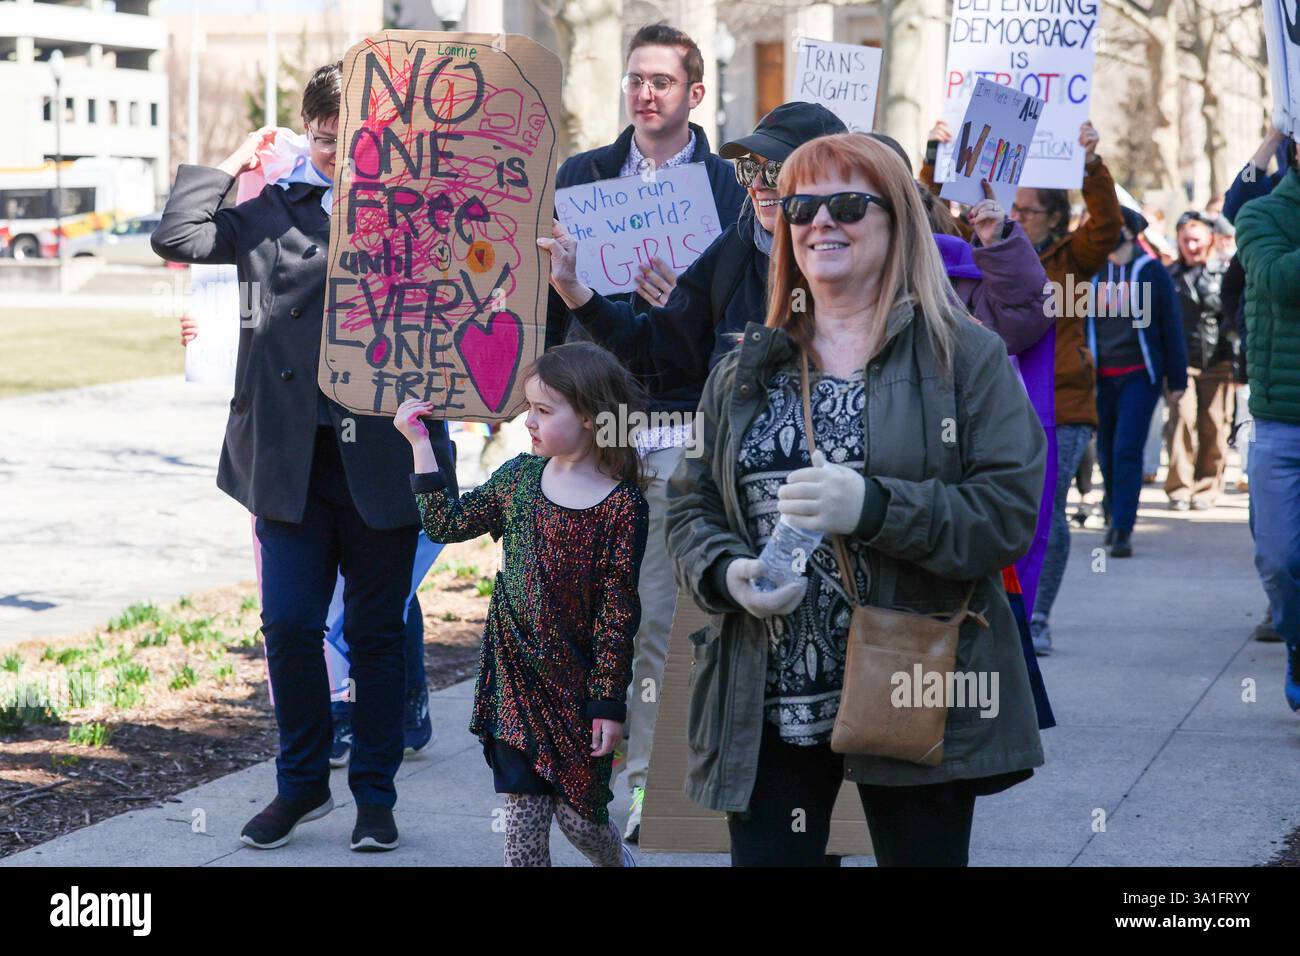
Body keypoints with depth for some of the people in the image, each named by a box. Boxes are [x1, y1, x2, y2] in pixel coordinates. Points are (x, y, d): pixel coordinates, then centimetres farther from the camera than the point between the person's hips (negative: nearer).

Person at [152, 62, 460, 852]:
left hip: (379, 459, -1)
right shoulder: (274, 211, 9)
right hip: (291, 459, 2)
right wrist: (231, 164, 4)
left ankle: (375, 795, 19)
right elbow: (176, 237, 3)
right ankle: (302, 784, 20)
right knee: (289, 625, 1)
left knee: (377, 635, 6)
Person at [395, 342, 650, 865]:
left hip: (576, 685, -3)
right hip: (514, 678, 3)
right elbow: (446, 523, 6)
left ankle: (617, 858, 39)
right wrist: (420, 443, 2)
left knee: (578, 812, 7)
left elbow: (618, 612, -11)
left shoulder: (621, 506, -12)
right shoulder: (519, 477, 2)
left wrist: (609, 702, -10)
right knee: (523, 812, 2)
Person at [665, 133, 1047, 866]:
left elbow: (1011, 511, -10)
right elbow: (691, 505, 14)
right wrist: (726, 573, -9)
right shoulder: (746, 371, 12)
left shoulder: (964, 356, -1)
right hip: (768, 710, 3)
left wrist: (874, 507, -23)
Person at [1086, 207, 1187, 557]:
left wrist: (1177, 381, -1)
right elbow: (1077, 324, 10)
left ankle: (1123, 530, -11)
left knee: (1126, 450, -11)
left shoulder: (1151, 271, -1)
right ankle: (1114, 515, 31)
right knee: (1106, 451, 10)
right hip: (1100, 377, 3)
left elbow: (1171, 327, 1)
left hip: (1139, 375, -3)